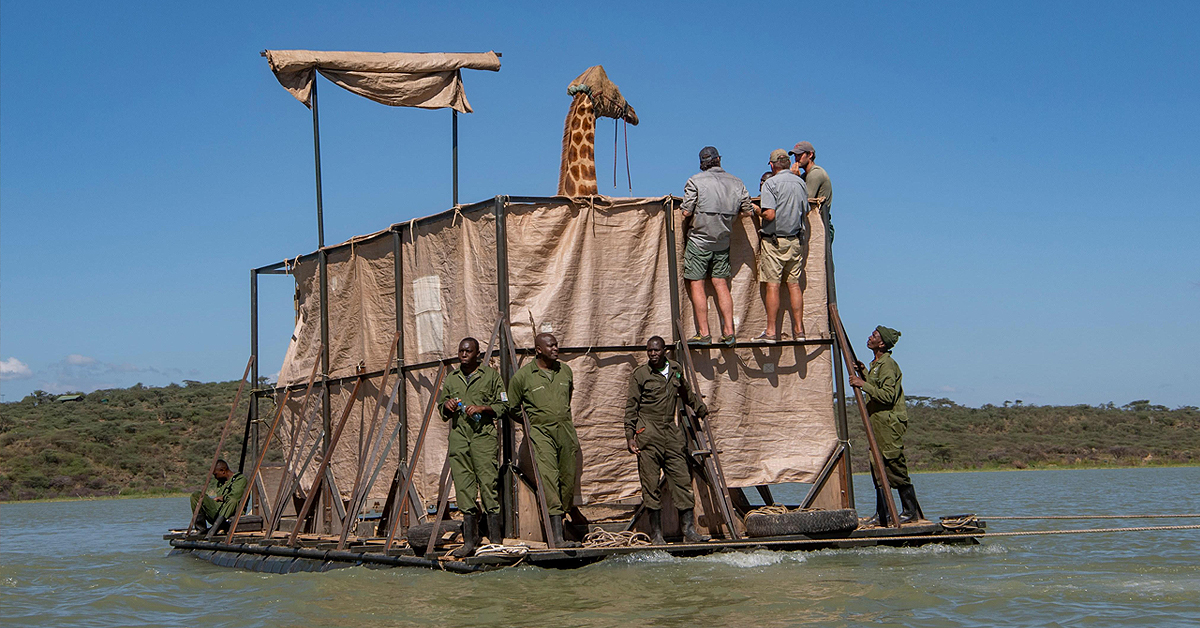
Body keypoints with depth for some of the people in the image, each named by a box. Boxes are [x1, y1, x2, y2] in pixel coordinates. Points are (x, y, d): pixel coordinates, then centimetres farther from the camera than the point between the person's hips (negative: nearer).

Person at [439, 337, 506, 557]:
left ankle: (495, 541, -4)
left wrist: (482, 408, -11)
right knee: (463, 488, 1)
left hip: (484, 436, -4)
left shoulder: (490, 375, 5)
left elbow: (502, 405, 4)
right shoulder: (451, 379, 17)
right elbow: (442, 411, 24)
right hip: (458, 438, 4)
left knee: (488, 485, -8)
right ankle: (469, 541, 5)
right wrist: (447, 406, 2)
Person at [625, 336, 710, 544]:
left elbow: (687, 394, 32)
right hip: (648, 435, -4)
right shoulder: (639, 375, -1)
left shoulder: (676, 370, 12)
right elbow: (631, 407, -1)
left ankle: (689, 529, 2)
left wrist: (701, 408, 45)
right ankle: (656, 533, 2)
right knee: (651, 484, -3)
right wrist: (630, 436, -8)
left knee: (682, 480, -1)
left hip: (671, 432, 4)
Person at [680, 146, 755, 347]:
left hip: (699, 240, -4)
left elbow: (686, 212, -12)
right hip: (723, 241, 4)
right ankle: (728, 332, 4)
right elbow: (747, 210, 7)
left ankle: (703, 333, -3)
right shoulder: (736, 183, 4)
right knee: (721, 285, 8)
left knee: (696, 285, 0)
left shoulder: (695, 181, -9)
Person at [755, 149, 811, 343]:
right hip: (796, 240, 5)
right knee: (794, 284, 8)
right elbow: (805, 212, 12)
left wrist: (757, 211, 0)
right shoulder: (800, 183, 6)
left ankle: (771, 331, -4)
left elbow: (769, 215, -19)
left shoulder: (771, 183, -11)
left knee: (772, 285, -4)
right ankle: (798, 329, 7)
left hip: (773, 241, -5)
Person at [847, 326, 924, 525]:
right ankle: (881, 514, 12)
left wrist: (864, 384, -21)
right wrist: (864, 373, 18)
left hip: (889, 424, -10)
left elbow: (888, 396, -22)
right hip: (879, 425, 10)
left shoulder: (887, 365, -14)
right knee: (878, 469, 9)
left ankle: (911, 511, 2)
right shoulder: (876, 364, 17)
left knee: (895, 469, -6)